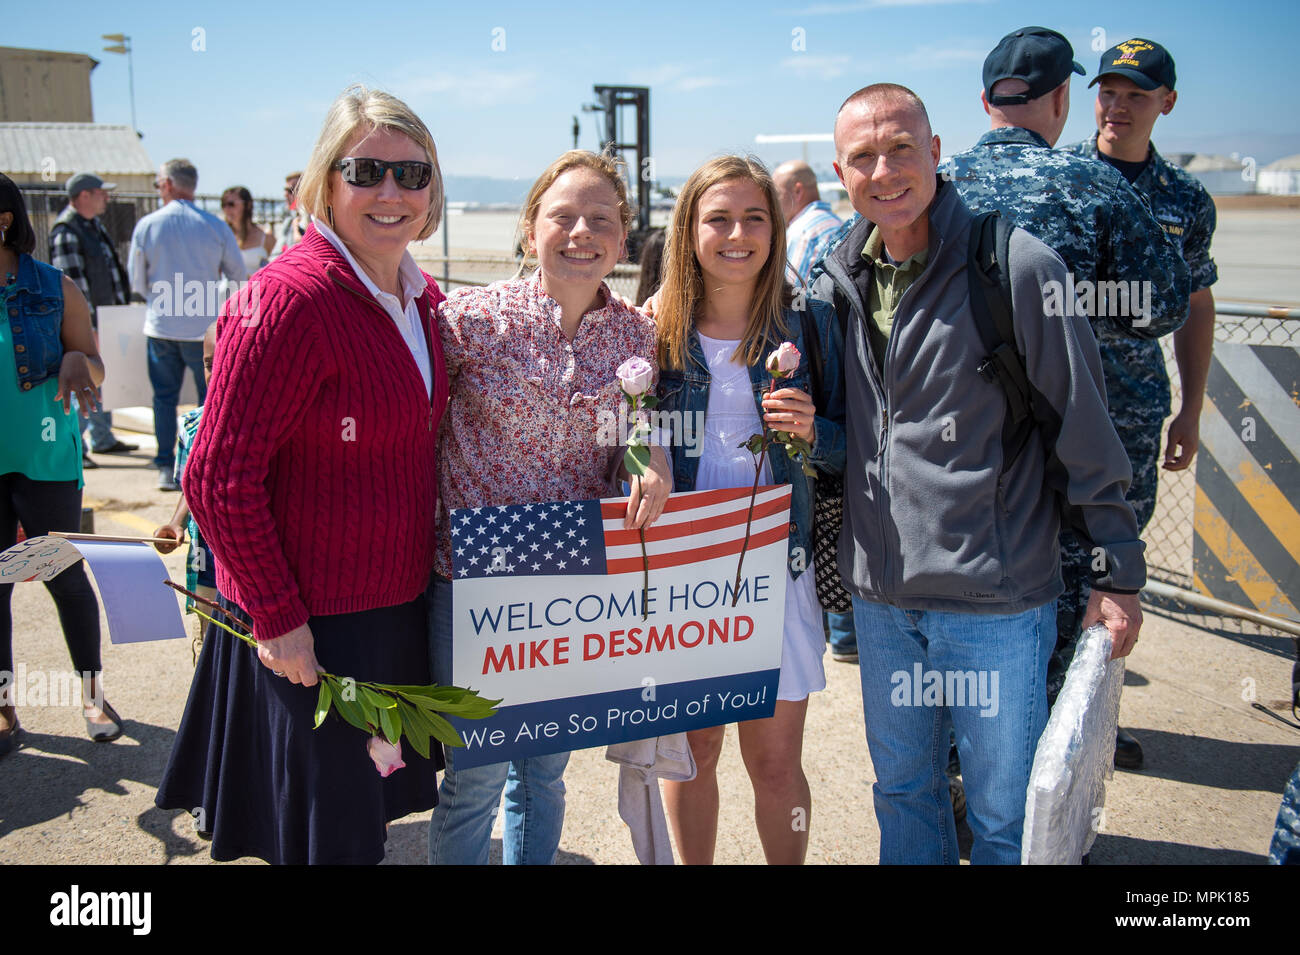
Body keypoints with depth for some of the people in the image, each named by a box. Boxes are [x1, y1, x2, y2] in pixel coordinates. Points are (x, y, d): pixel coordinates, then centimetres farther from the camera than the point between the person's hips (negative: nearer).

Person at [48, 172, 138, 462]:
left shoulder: (94, 225, 14)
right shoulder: (65, 231, -16)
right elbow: (72, 282, -20)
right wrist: (87, 327, -22)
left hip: (105, 317, 10)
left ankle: (103, 438, 28)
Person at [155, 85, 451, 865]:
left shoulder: (421, 297, 5)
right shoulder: (291, 301, -22)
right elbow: (218, 477, -22)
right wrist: (277, 617, -18)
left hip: (395, 608, 8)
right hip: (308, 629, -7)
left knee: (371, 810, 24)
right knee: (328, 835, 11)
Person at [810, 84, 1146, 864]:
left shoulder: (1019, 266, -11)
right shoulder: (836, 283, 4)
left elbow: (1084, 429, -7)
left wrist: (1118, 572, -4)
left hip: (998, 597, -4)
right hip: (880, 595, 5)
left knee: (1005, 818, 10)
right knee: (903, 791, 21)